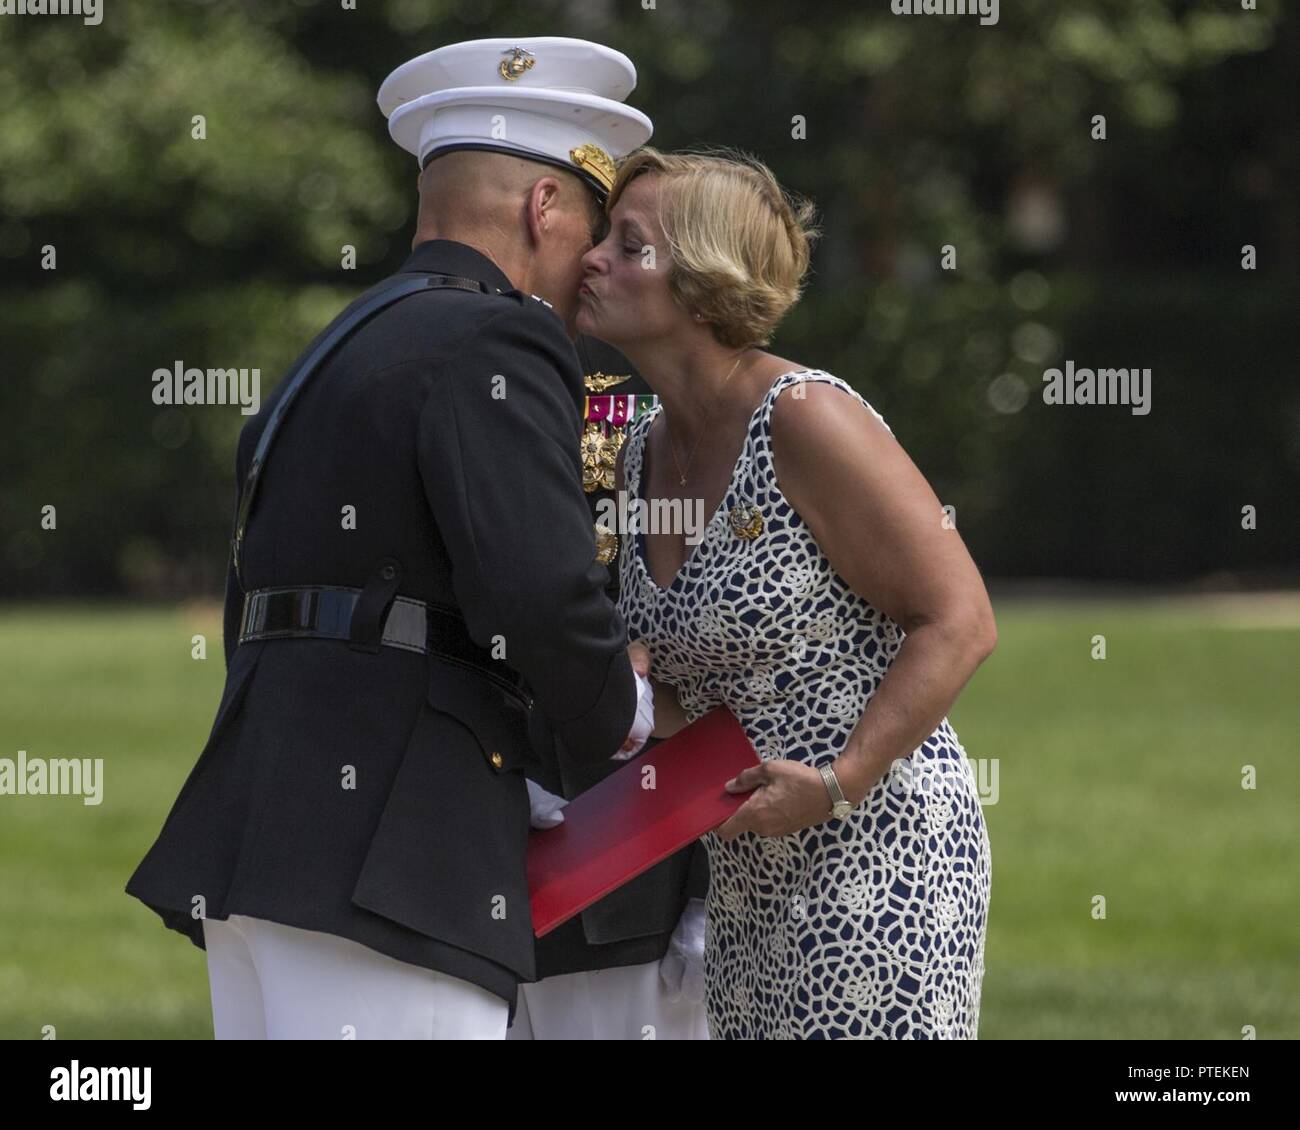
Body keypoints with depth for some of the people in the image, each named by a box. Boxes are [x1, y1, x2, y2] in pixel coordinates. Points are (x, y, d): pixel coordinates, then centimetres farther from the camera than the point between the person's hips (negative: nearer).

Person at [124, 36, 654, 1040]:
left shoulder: (331, 365, 25)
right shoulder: (493, 346, -5)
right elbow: (539, 593, -20)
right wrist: (621, 711, 1)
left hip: (257, 848, 10)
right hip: (381, 870, -10)